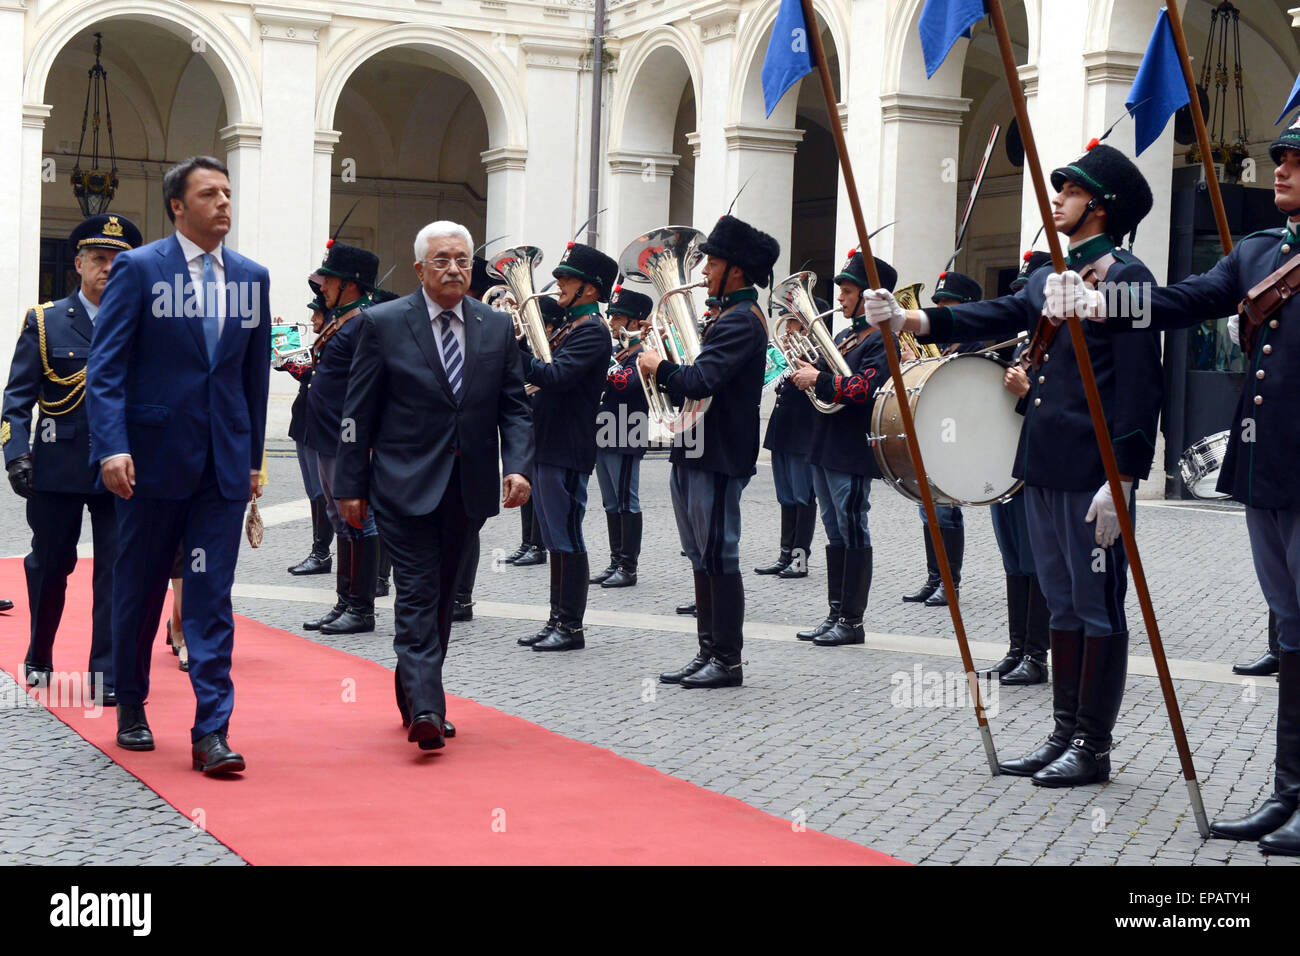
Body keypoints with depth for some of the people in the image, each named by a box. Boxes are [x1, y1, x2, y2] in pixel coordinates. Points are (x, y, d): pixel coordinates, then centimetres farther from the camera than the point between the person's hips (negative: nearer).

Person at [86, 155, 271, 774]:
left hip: (224, 462, 2)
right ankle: (131, 711, 29)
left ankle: (211, 732, -3)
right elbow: (105, 366, -9)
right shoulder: (138, 269, -3)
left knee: (212, 597, -2)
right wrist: (112, 447, -20)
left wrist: (252, 457, 13)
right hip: (153, 457, -2)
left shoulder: (252, 277, 9)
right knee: (138, 592, 11)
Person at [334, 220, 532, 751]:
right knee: (417, 594, -10)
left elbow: (514, 406, 7)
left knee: (442, 596, 13)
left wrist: (518, 466, -9)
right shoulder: (382, 323, -2)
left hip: (467, 487, 4)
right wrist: (351, 486, -4)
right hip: (405, 484, -4)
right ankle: (425, 709, -16)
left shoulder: (497, 327, 8)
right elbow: (358, 412, -1)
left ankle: (414, 696, 27)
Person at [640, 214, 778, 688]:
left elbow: (700, 381, -26)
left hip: (718, 459, -10)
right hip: (694, 454, 10)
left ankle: (728, 661, 3)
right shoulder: (726, 316, 18)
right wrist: (664, 371, 2)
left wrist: (659, 366, -10)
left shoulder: (743, 320, -15)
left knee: (719, 559, -4)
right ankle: (708, 653, 19)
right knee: (702, 558, 13)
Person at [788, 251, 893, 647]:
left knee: (853, 534, -4)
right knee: (836, 534, 13)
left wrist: (818, 379, -18)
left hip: (852, 452, -9)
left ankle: (852, 621, 1)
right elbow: (825, 384, 19)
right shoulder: (843, 337, 18)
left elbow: (863, 389, -23)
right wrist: (801, 372, 0)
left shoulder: (882, 341, -10)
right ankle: (835, 615, 18)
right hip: (825, 448, 9)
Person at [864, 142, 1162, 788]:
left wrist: (1121, 479, -19)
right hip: (1043, 468, 9)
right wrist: (906, 320, -8)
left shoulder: (1128, 278, -9)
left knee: (1098, 608, -1)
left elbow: (1139, 387, -14)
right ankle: (1064, 735, 22)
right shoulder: (1049, 278, 17)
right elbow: (989, 319, 7)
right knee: (1064, 606, 14)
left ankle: (1093, 749, 6)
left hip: (1092, 474, -9)